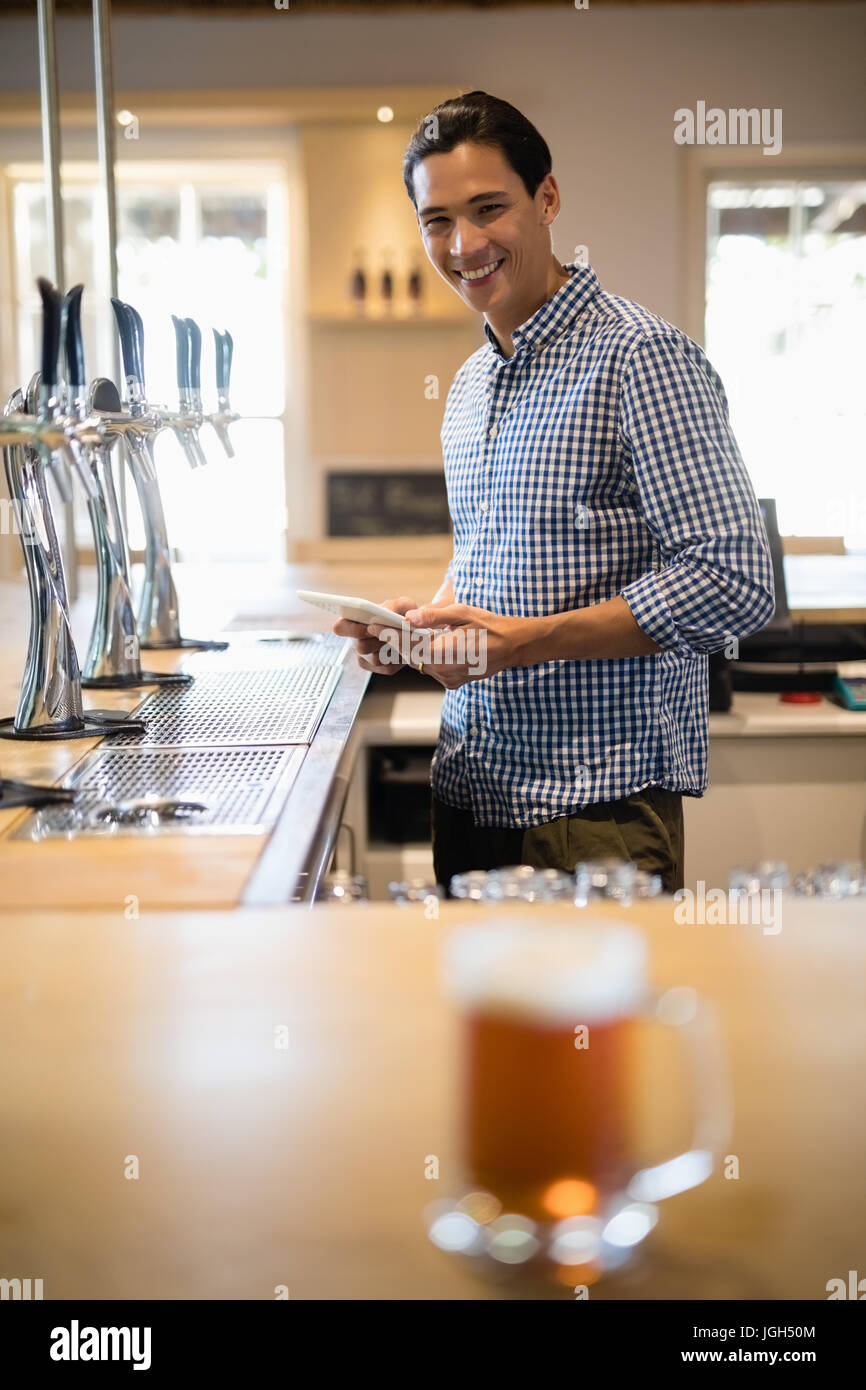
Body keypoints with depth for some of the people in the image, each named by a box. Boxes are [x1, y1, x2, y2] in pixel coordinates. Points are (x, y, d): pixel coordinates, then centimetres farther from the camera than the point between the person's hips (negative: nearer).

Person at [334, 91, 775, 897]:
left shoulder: (640, 357, -12)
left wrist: (527, 640, -21)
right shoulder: (470, 385, 14)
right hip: (469, 792, 7)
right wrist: (423, 620, 4)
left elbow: (732, 581, -19)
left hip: (597, 803, -7)